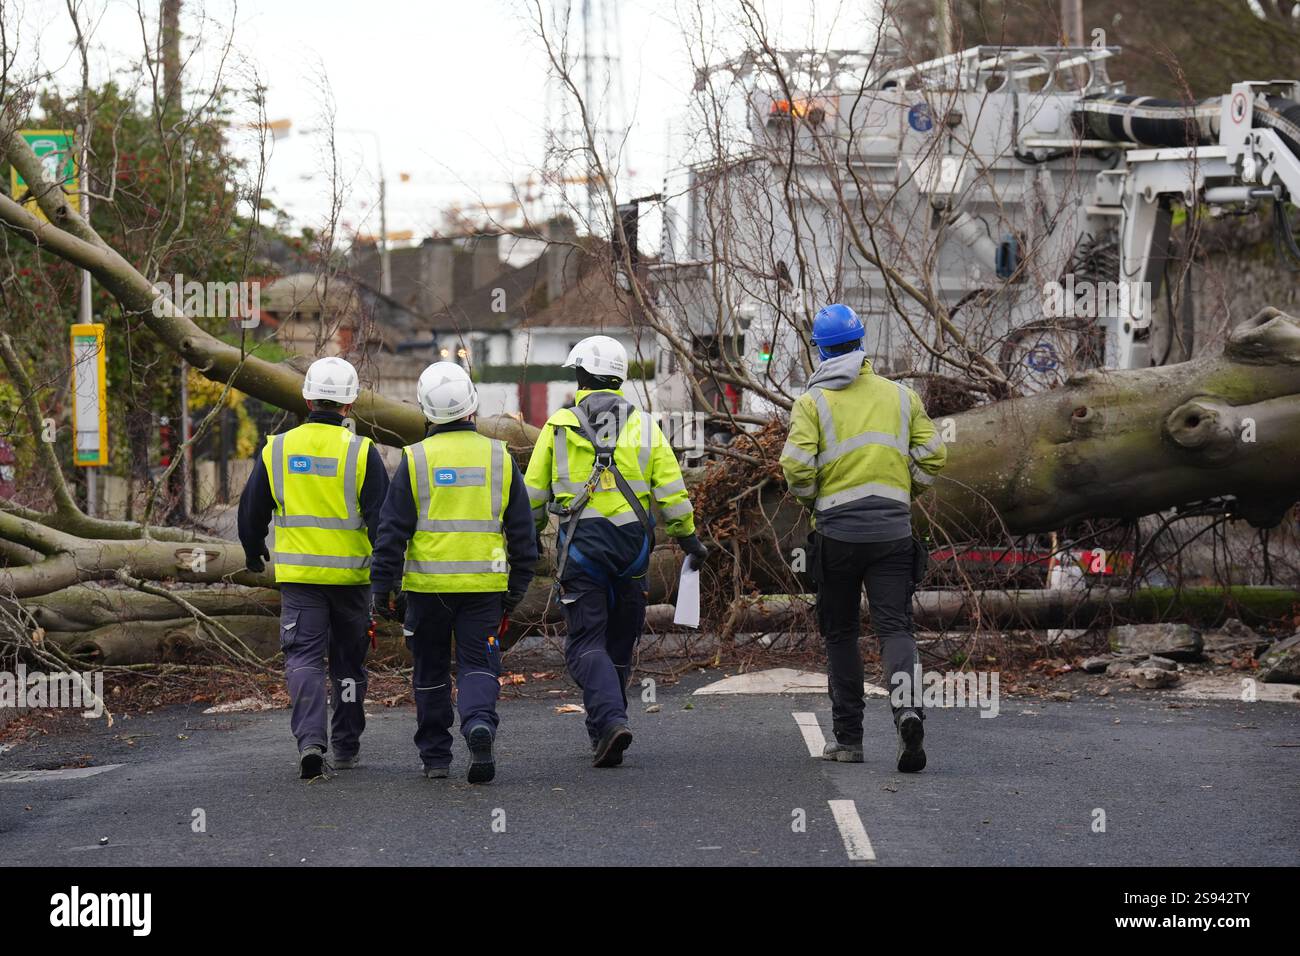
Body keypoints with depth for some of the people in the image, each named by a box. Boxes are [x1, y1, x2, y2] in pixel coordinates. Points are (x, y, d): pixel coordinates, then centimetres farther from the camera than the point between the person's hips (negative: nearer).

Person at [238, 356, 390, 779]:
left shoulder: (277, 449, 0)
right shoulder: (361, 452, -7)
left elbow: (251, 510, 9)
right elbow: (381, 518, -9)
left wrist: (254, 554, 26)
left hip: (298, 574, 0)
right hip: (350, 574, 0)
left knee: (304, 657, 0)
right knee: (348, 662, 14)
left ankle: (310, 741, -21)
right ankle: (346, 748, 23)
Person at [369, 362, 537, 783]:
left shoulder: (416, 460, -3)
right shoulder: (499, 457, 3)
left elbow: (392, 531, -3)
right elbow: (522, 531, 8)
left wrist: (383, 588, 3)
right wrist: (517, 587, 17)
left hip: (428, 584, -1)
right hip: (485, 584, 1)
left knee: (431, 671, 12)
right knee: (478, 665, 4)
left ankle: (435, 756, 17)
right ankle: (479, 724, -25)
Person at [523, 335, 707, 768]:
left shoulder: (559, 425, 3)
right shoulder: (644, 427, 8)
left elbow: (534, 492, 7)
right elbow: (672, 492, 5)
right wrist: (688, 538, 16)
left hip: (581, 544, -3)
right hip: (632, 545, 3)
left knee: (586, 643, -3)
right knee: (619, 642, 16)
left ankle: (609, 720, -24)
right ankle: (605, 728, 22)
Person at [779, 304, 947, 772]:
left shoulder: (813, 402, -1)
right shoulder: (900, 396, 9)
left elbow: (796, 465, -11)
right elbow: (933, 456, 7)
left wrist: (810, 501, 8)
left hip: (837, 530, -1)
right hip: (893, 530, 1)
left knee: (841, 633, 11)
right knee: (895, 626, -2)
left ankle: (848, 737, 14)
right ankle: (908, 708, -29)